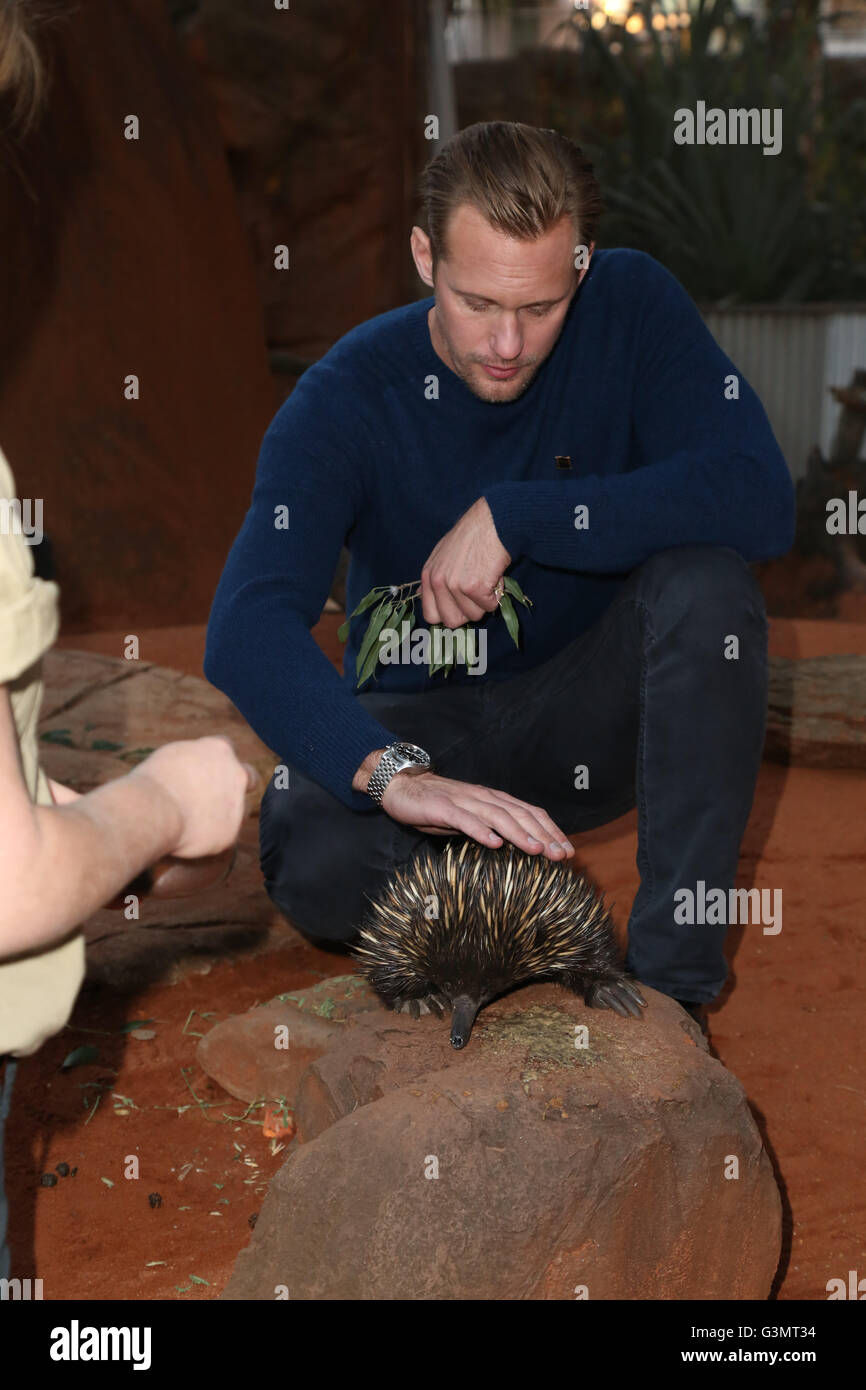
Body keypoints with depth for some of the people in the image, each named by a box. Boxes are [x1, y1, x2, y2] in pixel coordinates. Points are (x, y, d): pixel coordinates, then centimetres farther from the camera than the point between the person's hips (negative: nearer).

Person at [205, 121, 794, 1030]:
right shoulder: (347, 397, -19)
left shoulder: (632, 306, -14)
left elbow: (759, 499, -27)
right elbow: (248, 631, -33)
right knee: (312, 859, -32)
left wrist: (512, 515, -30)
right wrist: (394, 774, -52)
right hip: (424, 721, -1)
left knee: (705, 581, -30)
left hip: (595, 716, 1)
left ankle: (673, 975, -23)